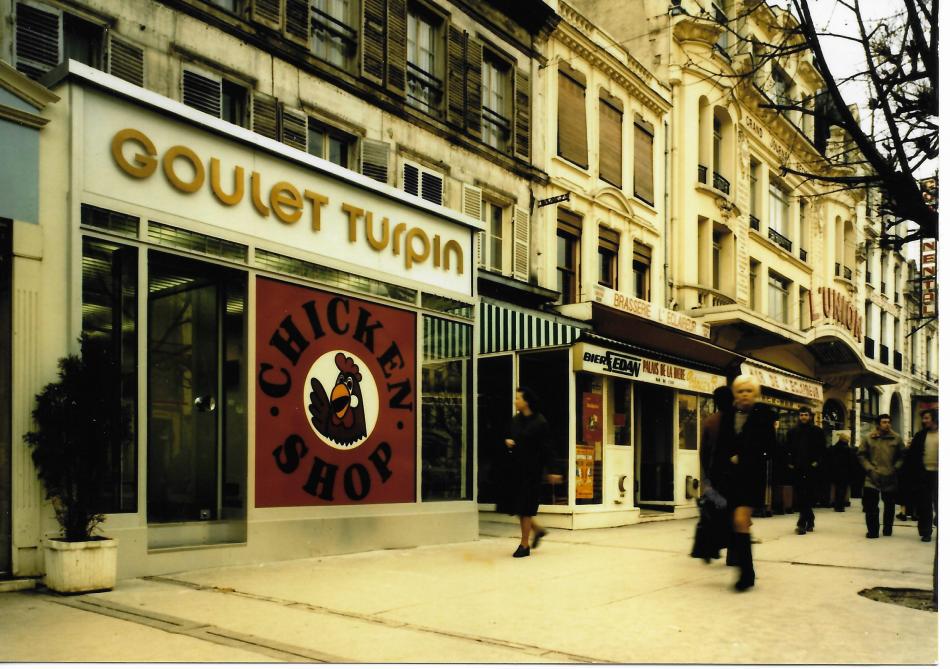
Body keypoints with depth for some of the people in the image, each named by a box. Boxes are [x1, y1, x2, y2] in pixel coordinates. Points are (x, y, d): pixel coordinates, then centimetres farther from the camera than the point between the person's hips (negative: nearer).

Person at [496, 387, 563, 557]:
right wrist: (506, 441, -5)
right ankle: (537, 529, 30)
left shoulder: (540, 422, -11)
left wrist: (551, 471, -12)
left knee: (525, 508, 0)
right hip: (514, 468, 7)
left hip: (531, 470, -6)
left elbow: (546, 448, -12)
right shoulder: (515, 420, 7)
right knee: (513, 505, 9)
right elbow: (509, 438, 19)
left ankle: (524, 545, 13)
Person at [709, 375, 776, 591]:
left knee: (741, 520, -16)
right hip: (730, 475, 5)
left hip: (751, 475, -5)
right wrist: (716, 474, 2)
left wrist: (742, 459, -10)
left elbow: (768, 448, -6)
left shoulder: (764, 414, -2)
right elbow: (720, 446, 11)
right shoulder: (728, 415, 11)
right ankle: (747, 572, 21)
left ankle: (746, 572, -8)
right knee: (742, 522, 11)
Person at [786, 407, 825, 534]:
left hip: (811, 468, -3)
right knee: (800, 495, 2)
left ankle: (802, 523, -11)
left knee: (808, 495, -7)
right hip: (797, 468, 3)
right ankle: (809, 521, 14)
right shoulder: (792, 431, 12)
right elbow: (788, 449, 15)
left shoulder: (817, 431, 4)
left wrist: (816, 461, -6)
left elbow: (822, 448, 4)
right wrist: (790, 462, 5)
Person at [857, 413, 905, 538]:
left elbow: (902, 456, 8)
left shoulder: (896, 439, 3)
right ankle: (872, 531, 4)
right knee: (870, 505, -6)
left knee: (890, 505, 11)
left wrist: (895, 468, -5)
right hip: (872, 477, -1)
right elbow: (861, 455, 3)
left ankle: (888, 529, 27)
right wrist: (869, 468, -7)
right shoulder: (868, 438, 1)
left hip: (890, 478, 1)